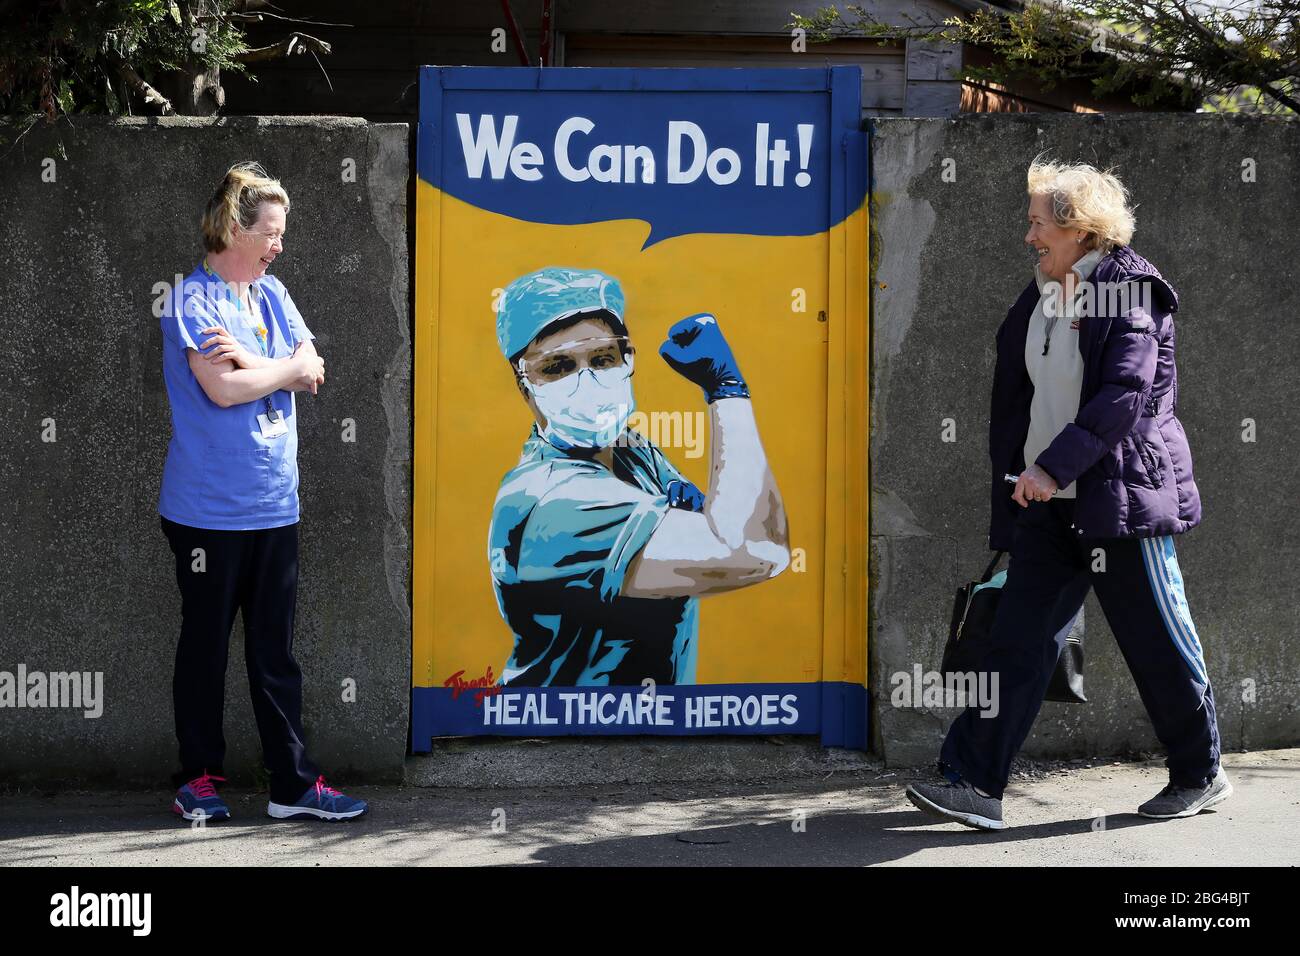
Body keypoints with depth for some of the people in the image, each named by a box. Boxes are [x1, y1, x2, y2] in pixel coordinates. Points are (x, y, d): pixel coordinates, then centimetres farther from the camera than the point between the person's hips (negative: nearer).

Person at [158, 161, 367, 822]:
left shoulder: (271, 292, 11)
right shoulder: (193, 299, -9)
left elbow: (313, 375, 1)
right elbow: (222, 389, -19)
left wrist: (244, 357, -14)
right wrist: (289, 366, -5)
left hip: (274, 506, 6)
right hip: (208, 510, -6)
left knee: (276, 649, 8)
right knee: (205, 643, 8)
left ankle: (293, 784, 13)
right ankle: (198, 779, 20)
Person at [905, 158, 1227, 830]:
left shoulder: (1129, 293, -9)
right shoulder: (1039, 299, 13)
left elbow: (1126, 396, -21)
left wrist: (1055, 465, -26)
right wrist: (1012, 485, 16)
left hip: (1121, 496, -7)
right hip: (1048, 503, 7)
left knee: (1157, 641, 4)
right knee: (1018, 639, -1)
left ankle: (1201, 775, 23)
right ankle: (974, 783, -3)